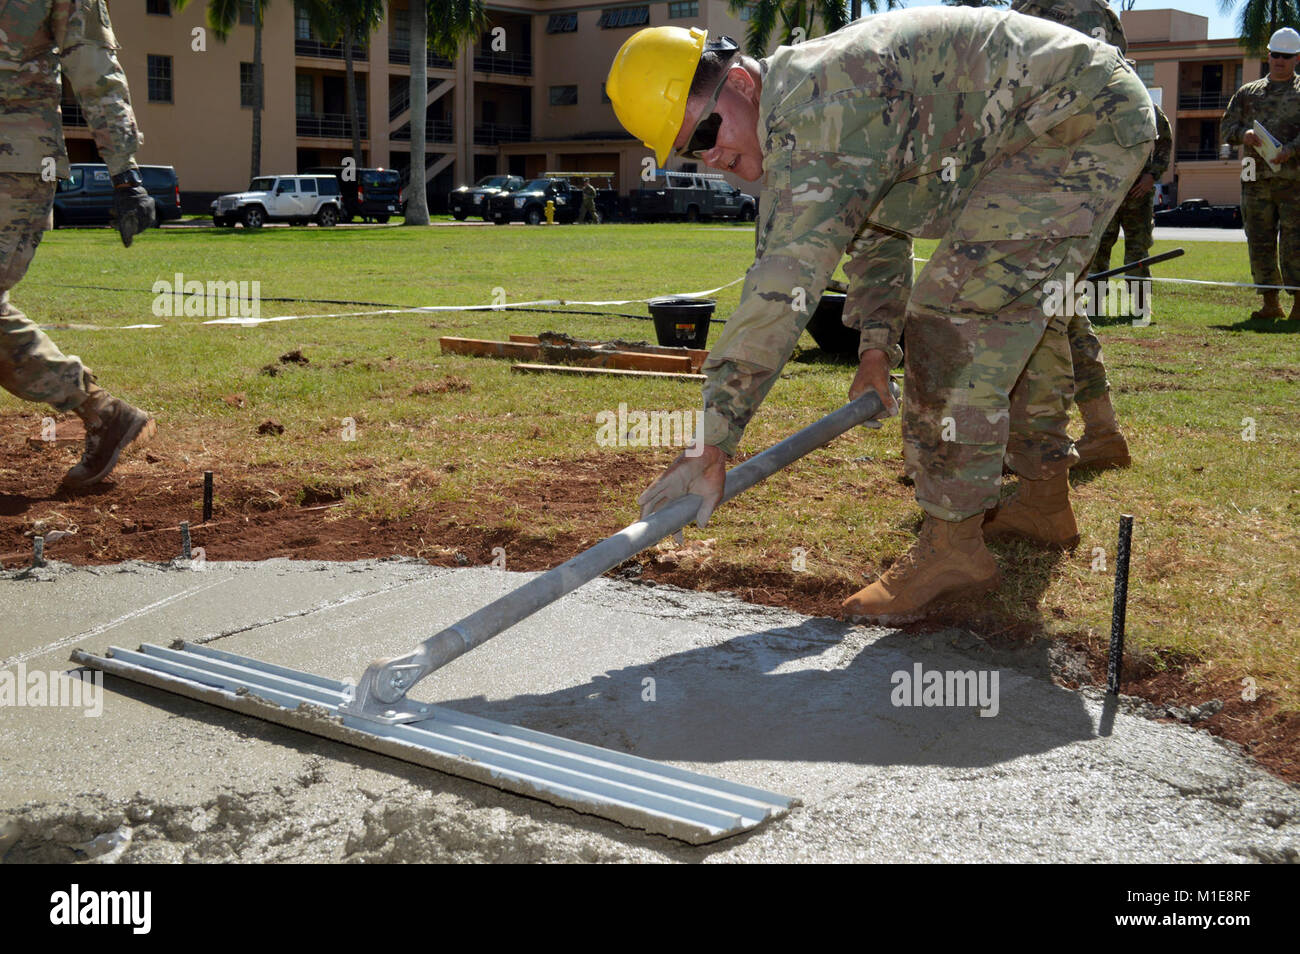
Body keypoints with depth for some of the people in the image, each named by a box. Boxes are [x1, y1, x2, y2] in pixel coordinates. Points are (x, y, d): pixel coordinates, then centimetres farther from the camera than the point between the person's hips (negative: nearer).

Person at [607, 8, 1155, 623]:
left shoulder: (812, 110, -26)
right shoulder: (795, 126, 8)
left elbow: (782, 284, -34)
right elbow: (872, 233, 24)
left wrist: (713, 444, -34)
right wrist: (878, 345, 16)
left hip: (1084, 112, -11)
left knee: (954, 307, -16)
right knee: (1008, 304, 22)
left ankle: (953, 544, -11)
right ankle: (1044, 500, 36)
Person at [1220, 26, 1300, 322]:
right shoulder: (1248, 93, 19)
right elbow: (1225, 128, 11)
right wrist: (1243, 134, -11)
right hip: (1256, 179, 3)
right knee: (1260, 244, 3)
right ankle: (1271, 303, 11)